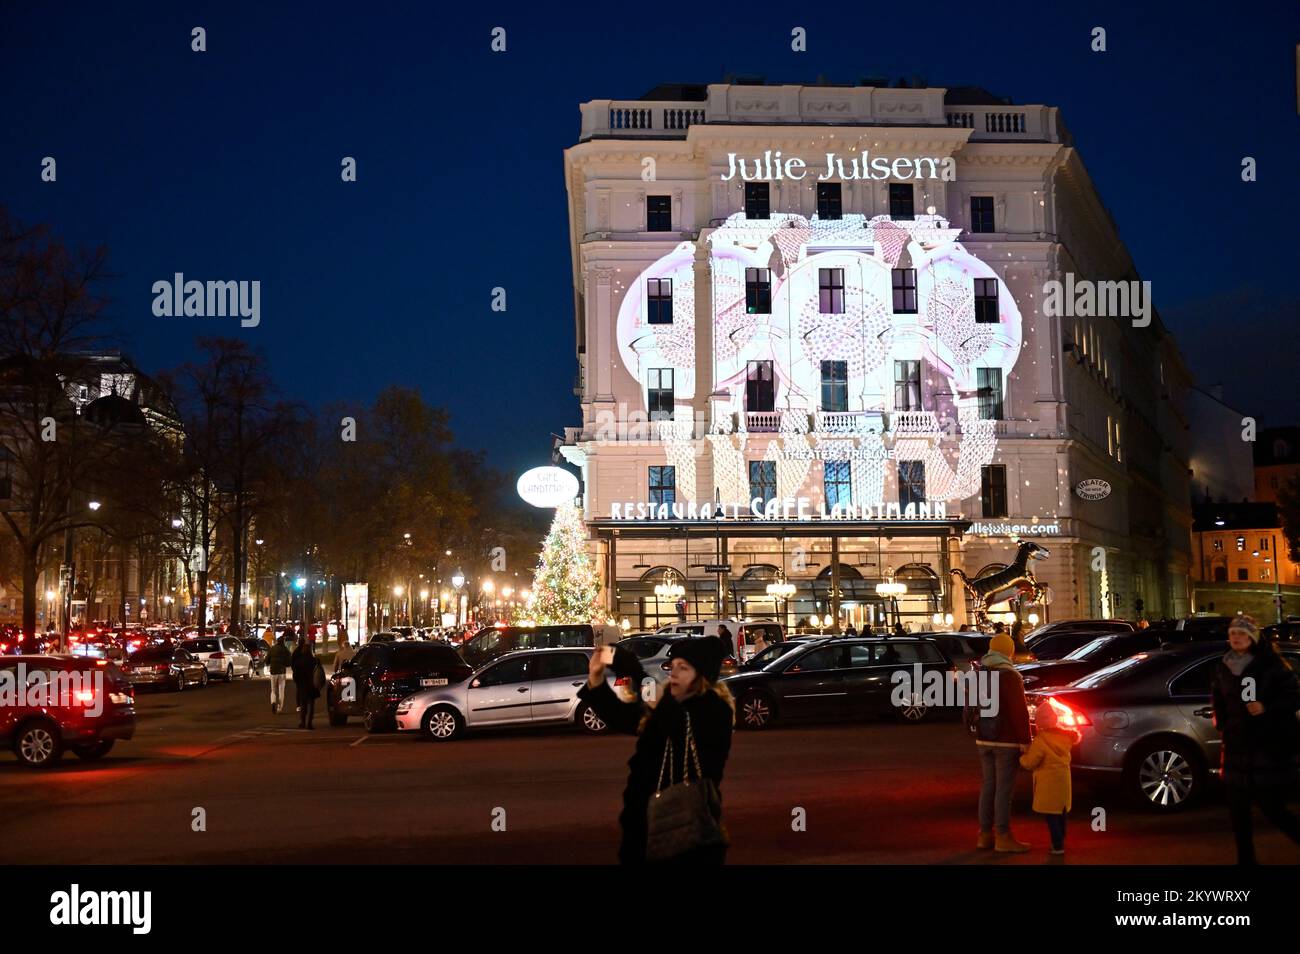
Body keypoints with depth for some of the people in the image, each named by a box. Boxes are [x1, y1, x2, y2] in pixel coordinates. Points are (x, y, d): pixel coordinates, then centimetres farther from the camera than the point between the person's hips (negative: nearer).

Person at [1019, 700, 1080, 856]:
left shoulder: (1040, 740, -20)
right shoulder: (1065, 735, -1)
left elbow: (1030, 762, -18)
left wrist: (1022, 758, 5)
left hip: (1048, 782, -7)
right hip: (1063, 778, 7)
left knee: (1051, 815, -2)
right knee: (1060, 812, 18)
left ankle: (1057, 845, -5)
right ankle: (1060, 841, 28)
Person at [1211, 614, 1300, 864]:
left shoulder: (1271, 665, -6)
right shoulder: (1224, 667, 9)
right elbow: (1217, 698, 23)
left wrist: (1266, 708, -17)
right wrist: (1222, 722, 11)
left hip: (1271, 748, -5)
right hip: (1237, 748, 5)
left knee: (1273, 810, -6)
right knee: (1238, 810, 8)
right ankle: (1245, 858, 22)